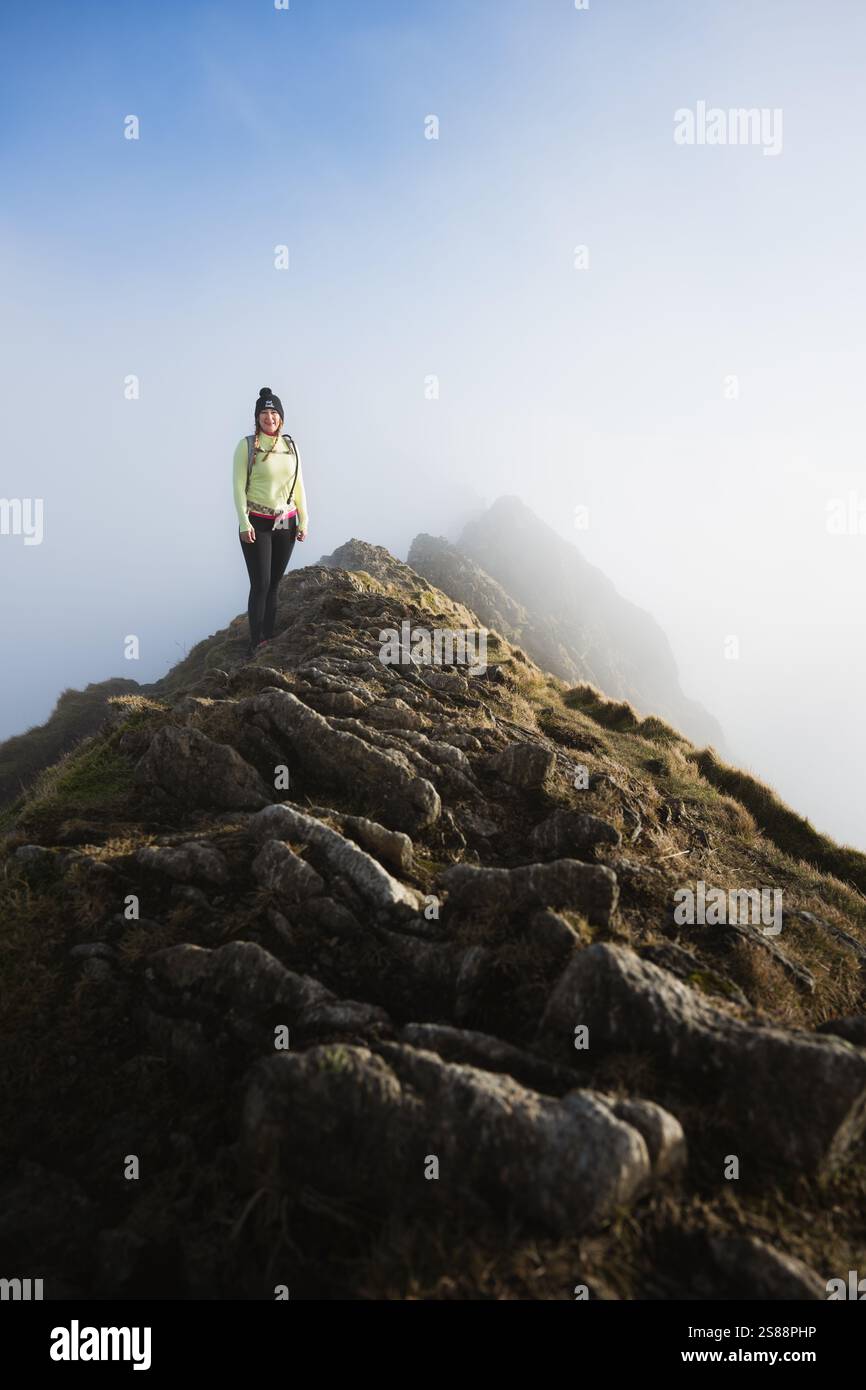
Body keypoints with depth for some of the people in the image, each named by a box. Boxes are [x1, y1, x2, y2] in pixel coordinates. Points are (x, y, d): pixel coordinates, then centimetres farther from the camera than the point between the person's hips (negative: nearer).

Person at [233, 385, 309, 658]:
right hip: (257, 523, -4)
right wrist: (244, 523, -14)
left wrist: (303, 521, 7)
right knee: (260, 584, -8)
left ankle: (268, 638, 12)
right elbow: (239, 486, -7)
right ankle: (255, 642, -1)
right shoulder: (247, 446, -4)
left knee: (274, 584, 6)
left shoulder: (290, 446, 8)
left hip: (286, 523, 4)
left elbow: (298, 486, 11)